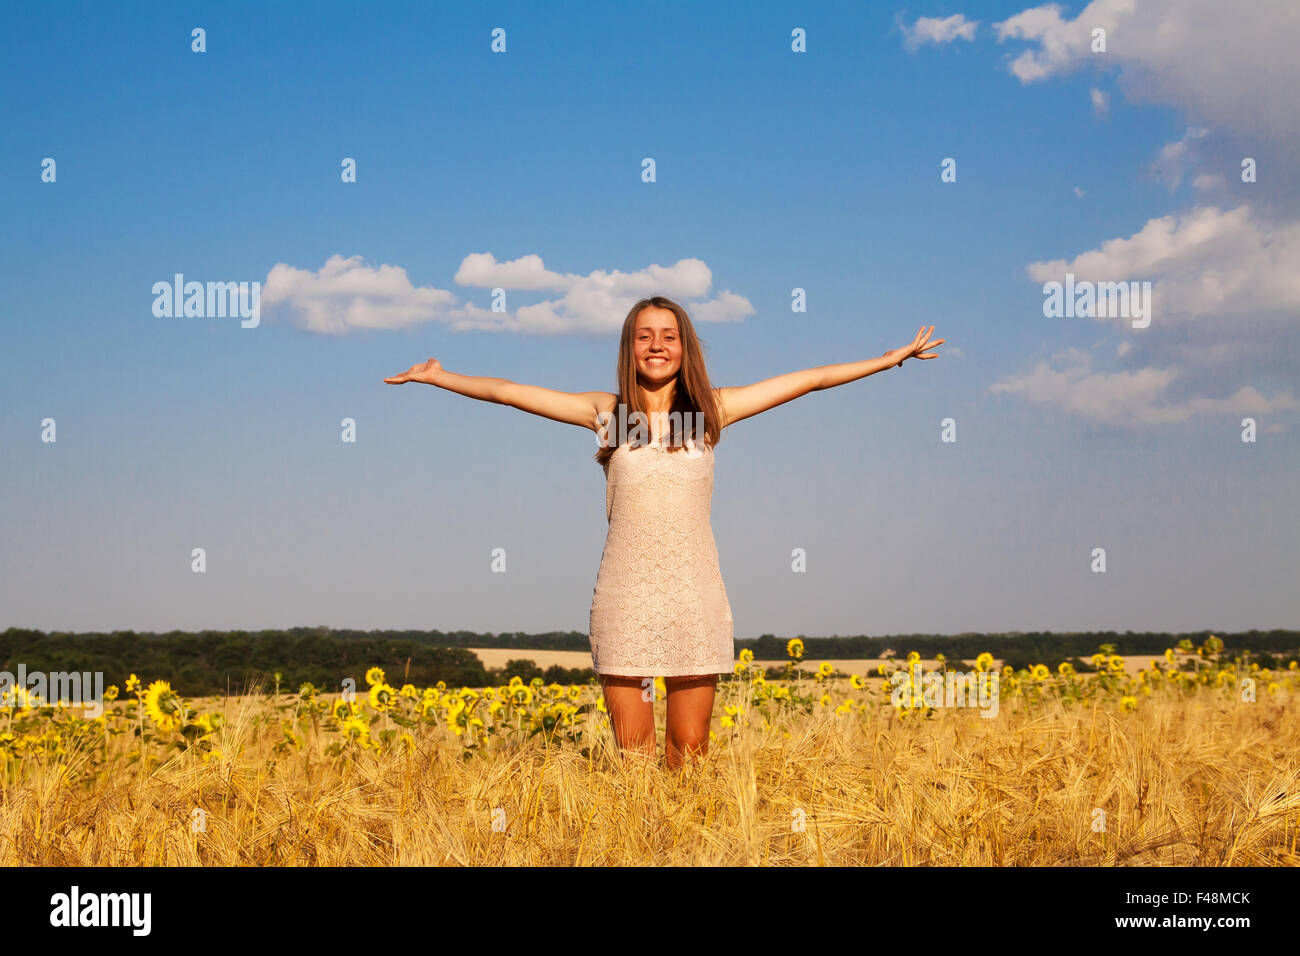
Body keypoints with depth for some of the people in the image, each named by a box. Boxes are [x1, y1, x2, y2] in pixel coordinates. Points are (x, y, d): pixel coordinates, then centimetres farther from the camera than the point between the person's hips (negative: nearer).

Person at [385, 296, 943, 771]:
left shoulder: (712, 410, 7)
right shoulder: (607, 412, 6)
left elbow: (809, 380, 9)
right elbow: (507, 391, 11)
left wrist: (893, 357, 11)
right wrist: (436, 377, 11)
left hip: (694, 600, 0)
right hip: (625, 600, 0)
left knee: (689, 751, 5)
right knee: (632, 753, 2)